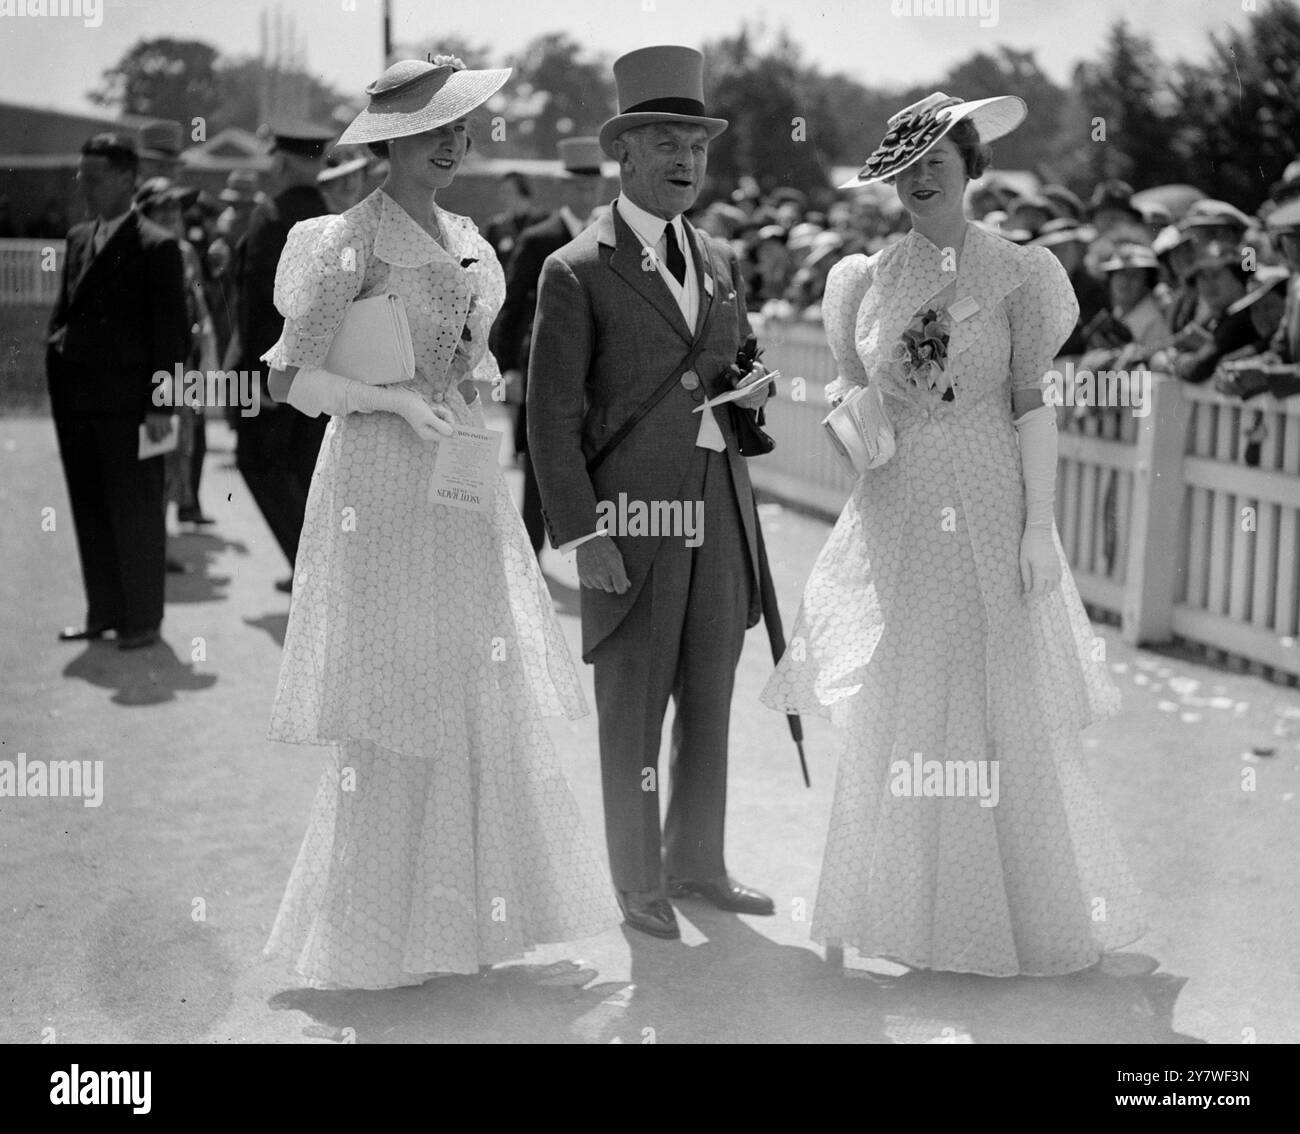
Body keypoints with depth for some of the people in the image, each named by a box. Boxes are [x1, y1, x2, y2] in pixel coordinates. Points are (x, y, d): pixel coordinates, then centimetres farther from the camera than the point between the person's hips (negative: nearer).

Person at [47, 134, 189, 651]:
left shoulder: (156, 246, -8)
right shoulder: (78, 238, 13)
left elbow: (171, 331, -10)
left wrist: (161, 404, -13)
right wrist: (57, 366, 10)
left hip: (128, 401, -7)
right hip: (77, 397, 7)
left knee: (136, 511, 2)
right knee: (89, 508, 11)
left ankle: (142, 618, 13)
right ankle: (102, 613, 21)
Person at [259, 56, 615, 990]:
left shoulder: (468, 241, 14)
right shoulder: (353, 242, -9)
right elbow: (290, 378, -11)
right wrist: (397, 401, -20)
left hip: (466, 490, 8)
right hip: (384, 488, -7)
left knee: (483, 703, 9)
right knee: (396, 712, -3)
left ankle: (460, 913, 23)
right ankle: (370, 938, 12)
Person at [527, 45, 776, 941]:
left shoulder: (723, 261, 13)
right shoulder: (578, 273, -6)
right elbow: (554, 420, -8)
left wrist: (754, 390, 0)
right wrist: (584, 537, -14)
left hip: (720, 509, 6)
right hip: (632, 515, -6)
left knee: (710, 704, 15)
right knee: (633, 711, 5)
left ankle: (699, 864, 31)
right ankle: (639, 883, 21)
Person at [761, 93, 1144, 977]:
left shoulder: (1015, 274, -1)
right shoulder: (870, 280, 8)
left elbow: (1033, 405, -4)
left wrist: (1039, 524, -10)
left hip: (989, 510, -3)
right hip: (897, 518, 3)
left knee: (1005, 715, 1)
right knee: (897, 718, 6)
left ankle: (1020, 907, 16)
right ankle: (912, 905, 20)